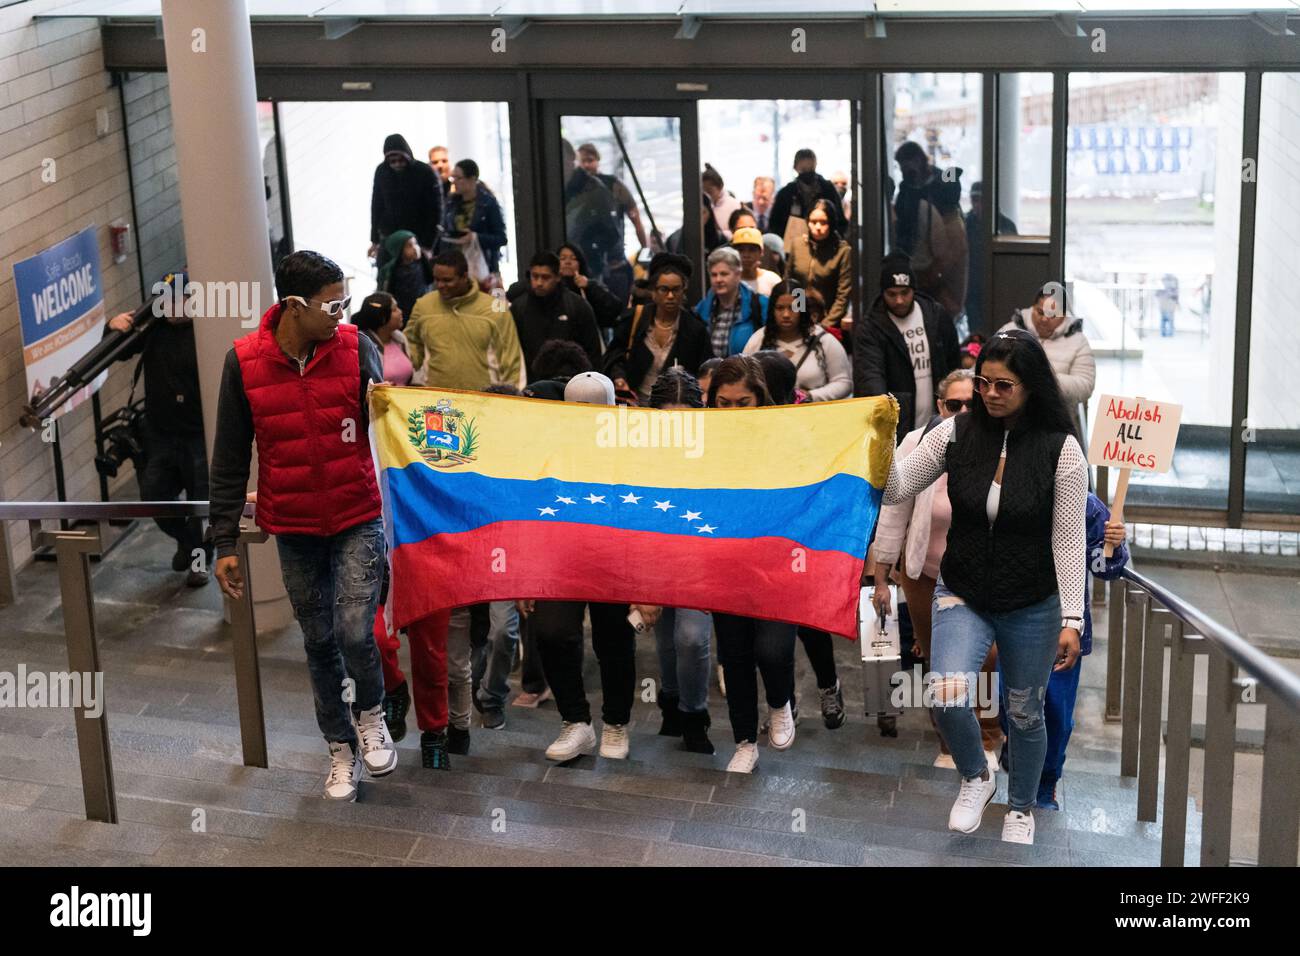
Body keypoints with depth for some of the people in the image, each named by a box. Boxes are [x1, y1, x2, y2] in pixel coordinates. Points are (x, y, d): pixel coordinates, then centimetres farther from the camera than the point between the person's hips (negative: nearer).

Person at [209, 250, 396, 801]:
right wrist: (225, 543, -2)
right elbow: (230, 460, -2)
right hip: (294, 528, 1)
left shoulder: (355, 348, -9)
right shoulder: (244, 363, -9)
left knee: (354, 630, -13)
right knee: (319, 640, 11)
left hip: (357, 518, -1)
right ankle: (341, 748, 30)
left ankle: (370, 712, 19)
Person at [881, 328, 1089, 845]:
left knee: (1025, 714, 13)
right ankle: (975, 777, 10)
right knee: (947, 693, -22)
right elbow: (894, 491, -5)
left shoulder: (1061, 449, -14)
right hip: (962, 595, 1)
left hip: (1032, 607, -1)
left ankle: (1021, 807, 42)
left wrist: (1072, 619, -14)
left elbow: (1068, 539, -12)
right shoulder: (957, 432, -7)